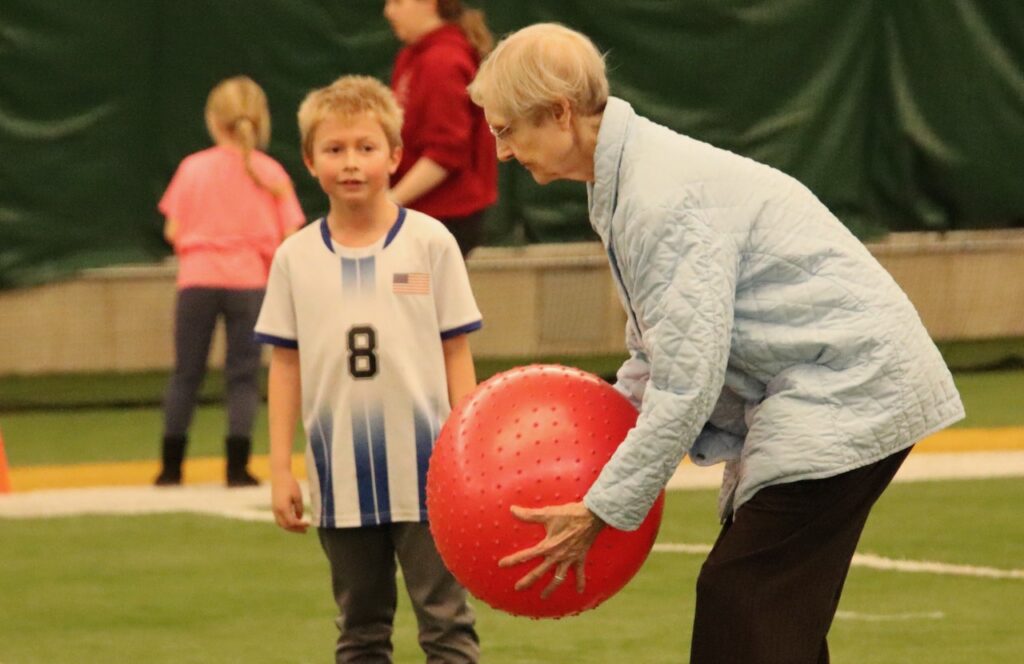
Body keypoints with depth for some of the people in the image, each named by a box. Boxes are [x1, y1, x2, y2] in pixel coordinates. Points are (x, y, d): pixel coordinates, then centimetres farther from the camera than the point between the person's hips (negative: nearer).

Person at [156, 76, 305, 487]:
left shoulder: (193, 168, 1)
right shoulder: (271, 174, 0)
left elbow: (173, 231, -1)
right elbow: (290, 238, -3)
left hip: (197, 279, 1)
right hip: (250, 280, -1)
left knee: (186, 375, 9)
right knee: (243, 376, 3)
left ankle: (171, 466, 10)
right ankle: (237, 466, -5)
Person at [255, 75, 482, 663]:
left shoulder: (430, 243, -2)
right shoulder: (297, 257, 3)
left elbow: (457, 354, 0)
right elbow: (286, 366, 7)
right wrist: (280, 470, 3)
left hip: (424, 468, -3)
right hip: (340, 477, 3)